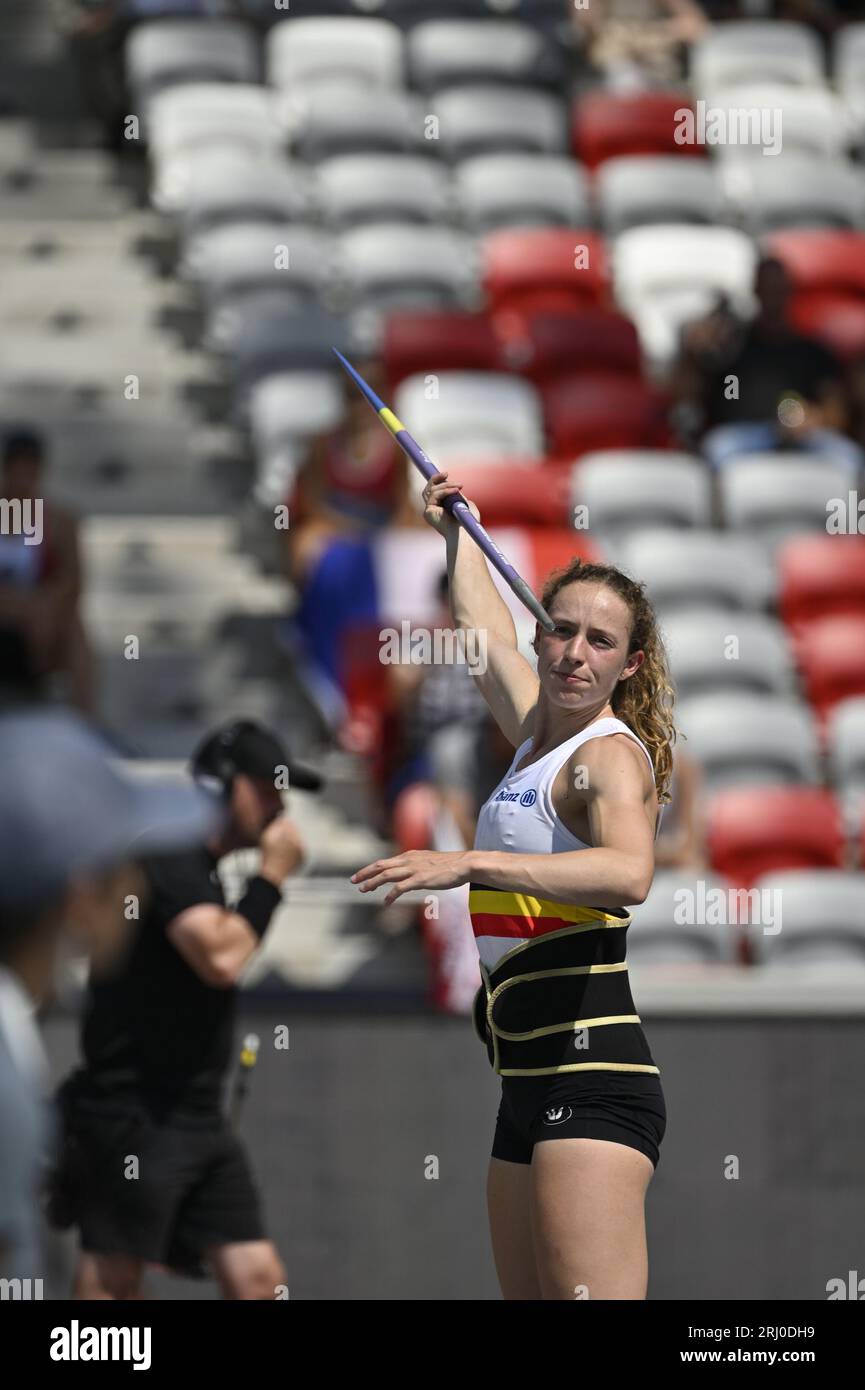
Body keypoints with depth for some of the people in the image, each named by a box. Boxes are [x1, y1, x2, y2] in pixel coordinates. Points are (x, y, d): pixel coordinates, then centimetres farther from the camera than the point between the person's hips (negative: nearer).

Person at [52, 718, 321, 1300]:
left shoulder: (204, 870, 19)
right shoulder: (167, 856, -11)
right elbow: (221, 959, -22)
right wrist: (273, 877, -11)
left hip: (198, 1119, 9)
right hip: (134, 1117, -9)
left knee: (258, 1277, 1)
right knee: (114, 1280, -7)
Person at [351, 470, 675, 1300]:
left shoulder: (611, 754, -8)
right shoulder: (539, 730, 18)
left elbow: (628, 873, -30)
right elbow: (483, 628, 40)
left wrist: (470, 864, -36)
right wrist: (452, 528, 54)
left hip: (594, 1081, -9)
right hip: (530, 1094, 9)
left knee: (588, 1295, -19)